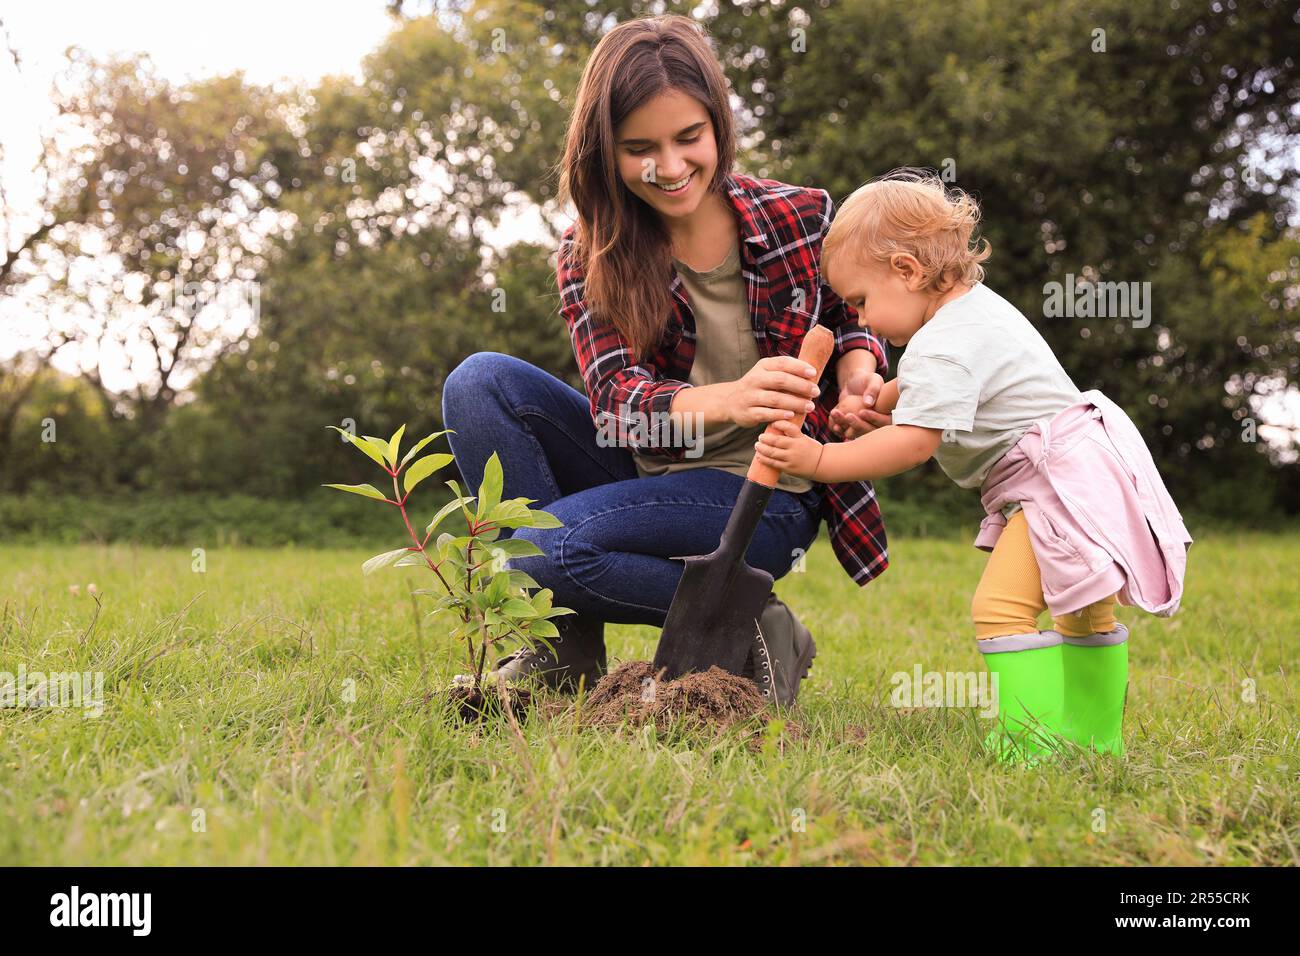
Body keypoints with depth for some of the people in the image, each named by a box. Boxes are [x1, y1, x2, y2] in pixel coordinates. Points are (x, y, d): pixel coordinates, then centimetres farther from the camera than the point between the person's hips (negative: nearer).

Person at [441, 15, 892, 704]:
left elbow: (850, 322, 10)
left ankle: (750, 629, -8)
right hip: (647, 469, 5)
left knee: (541, 546, -27)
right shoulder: (590, 254, -5)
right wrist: (728, 400, -41)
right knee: (480, 382, -17)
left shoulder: (801, 219, -8)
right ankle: (560, 650, -11)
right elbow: (616, 400, -20)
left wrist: (858, 369, -15)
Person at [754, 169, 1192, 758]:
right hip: (1088, 468, 12)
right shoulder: (976, 305, 14)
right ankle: (1098, 737, 35)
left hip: (1063, 479, -12)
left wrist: (819, 460, -27)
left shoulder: (942, 348, -19)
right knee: (1084, 614, 22)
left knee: (1001, 606, -20)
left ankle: (1038, 740, -23)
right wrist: (878, 398, 18)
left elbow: (914, 443, -27)